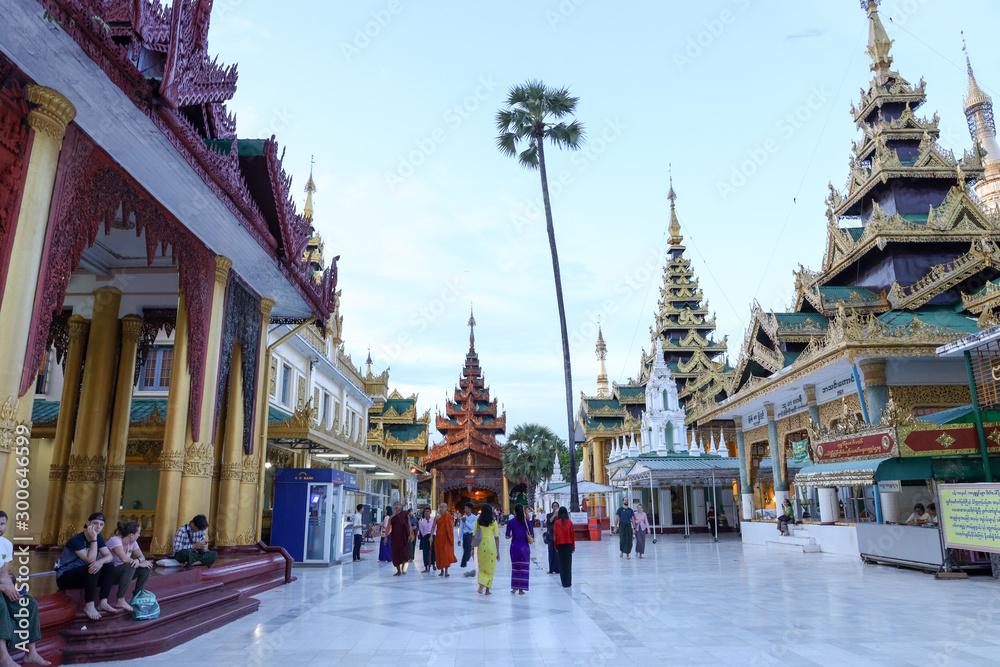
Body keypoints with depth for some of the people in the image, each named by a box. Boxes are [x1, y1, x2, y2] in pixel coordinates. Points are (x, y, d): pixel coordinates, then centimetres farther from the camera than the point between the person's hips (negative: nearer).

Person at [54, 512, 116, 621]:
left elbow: (109, 556, -7)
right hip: (64, 577, -7)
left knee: (110, 567, -14)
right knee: (94, 568, -32)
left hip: (82, 576, 7)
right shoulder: (76, 540, -22)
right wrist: (93, 539, -32)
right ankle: (89, 605, -24)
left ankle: (103, 603, -16)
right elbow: (90, 559, -30)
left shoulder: (98, 538, 2)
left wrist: (101, 561, -30)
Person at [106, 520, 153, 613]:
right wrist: (140, 564, -24)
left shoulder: (132, 542, 1)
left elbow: (142, 557, -1)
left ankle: (136, 597, -5)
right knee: (130, 566, -35)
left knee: (147, 568, -12)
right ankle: (120, 601, -32)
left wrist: (138, 560, -26)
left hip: (122, 572, 8)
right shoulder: (115, 540, -22)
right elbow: (124, 559, -34)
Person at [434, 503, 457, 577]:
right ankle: (441, 571, 18)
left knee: (446, 553, -9)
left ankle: (446, 571, -3)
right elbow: (433, 527, 5)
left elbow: (452, 528, 0)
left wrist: (452, 538, -3)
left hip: (447, 537, -3)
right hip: (439, 537, 3)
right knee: (439, 553, 6)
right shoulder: (437, 517, 4)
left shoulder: (449, 517, -2)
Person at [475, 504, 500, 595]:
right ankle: (487, 590, 10)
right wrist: (498, 551, 5)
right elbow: (496, 537, -2)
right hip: (490, 544, -2)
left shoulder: (478, 521, 2)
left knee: (481, 567, 17)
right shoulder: (494, 522, -3)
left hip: (481, 544, 2)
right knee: (490, 568, 10)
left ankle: (481, 585, -2)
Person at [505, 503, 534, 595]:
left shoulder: (510, 522, -4)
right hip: (525, 546, 0)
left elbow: (507, 536, -6)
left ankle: (514, 588, 18)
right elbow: (532, 535, -3)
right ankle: (521, 589, 5)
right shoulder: (527, 521, -2)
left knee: (515, 567, 15)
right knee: (524, 568, 5)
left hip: (514, 546, 0)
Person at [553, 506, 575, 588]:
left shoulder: (556, 522, -2)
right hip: (569, 544, 0)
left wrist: (555, 546, 9)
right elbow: (572, 535, 1)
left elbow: (555, 535, 0)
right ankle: (568, 582, 5)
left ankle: (564, 582, 5)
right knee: (568, 563, 5)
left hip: (560, 544, 0)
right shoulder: (569, 522, -1)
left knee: (561, 563, 5)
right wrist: (573, 547, 8)